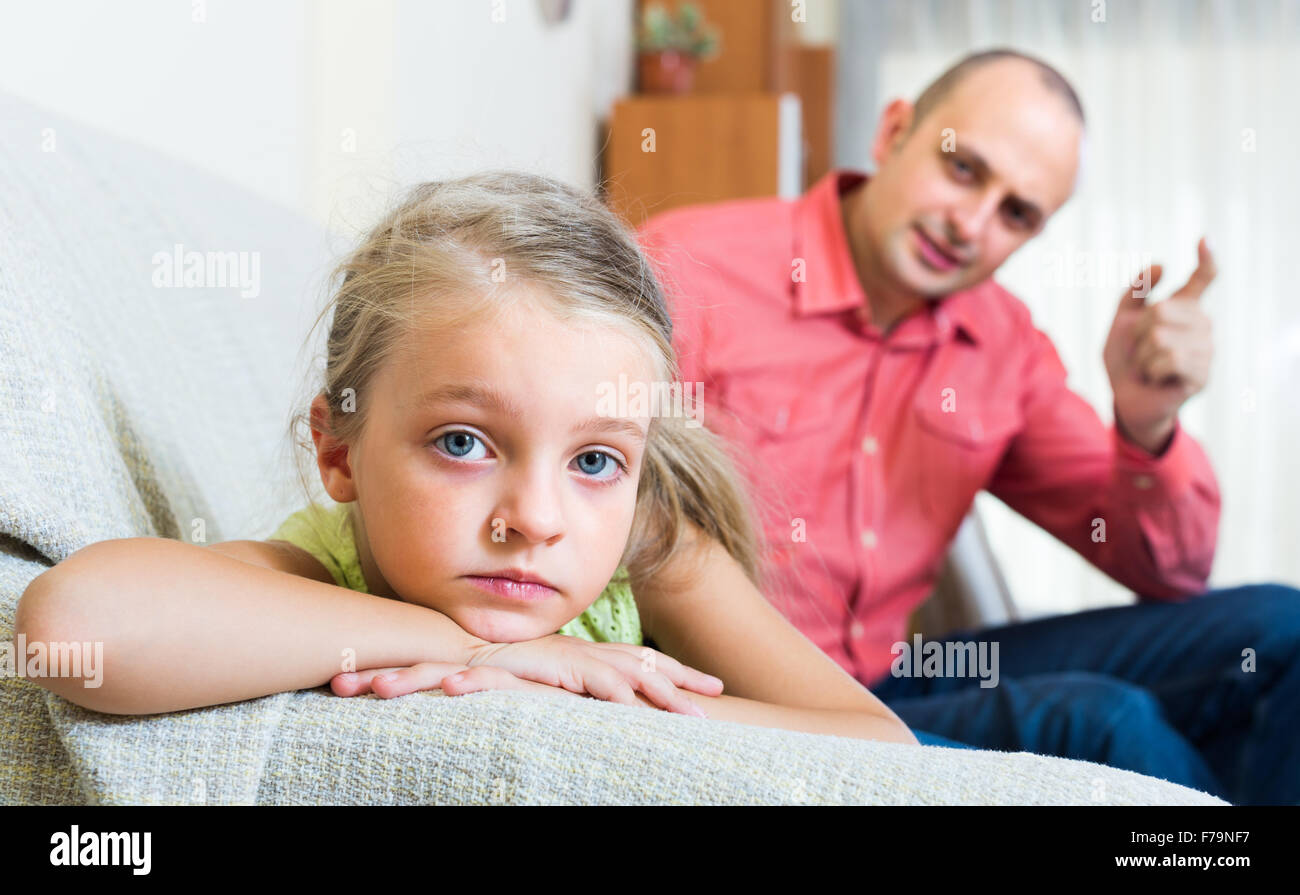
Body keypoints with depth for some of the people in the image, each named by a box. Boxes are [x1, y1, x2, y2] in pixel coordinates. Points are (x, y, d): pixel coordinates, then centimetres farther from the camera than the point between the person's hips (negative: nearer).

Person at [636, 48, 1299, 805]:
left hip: (895, 680, 6)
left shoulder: (1001, 342, 7)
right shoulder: (690, 270, -10)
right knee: (1100, 722, -27)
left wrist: (1147, 424, -13)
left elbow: (1169, 574, 8)